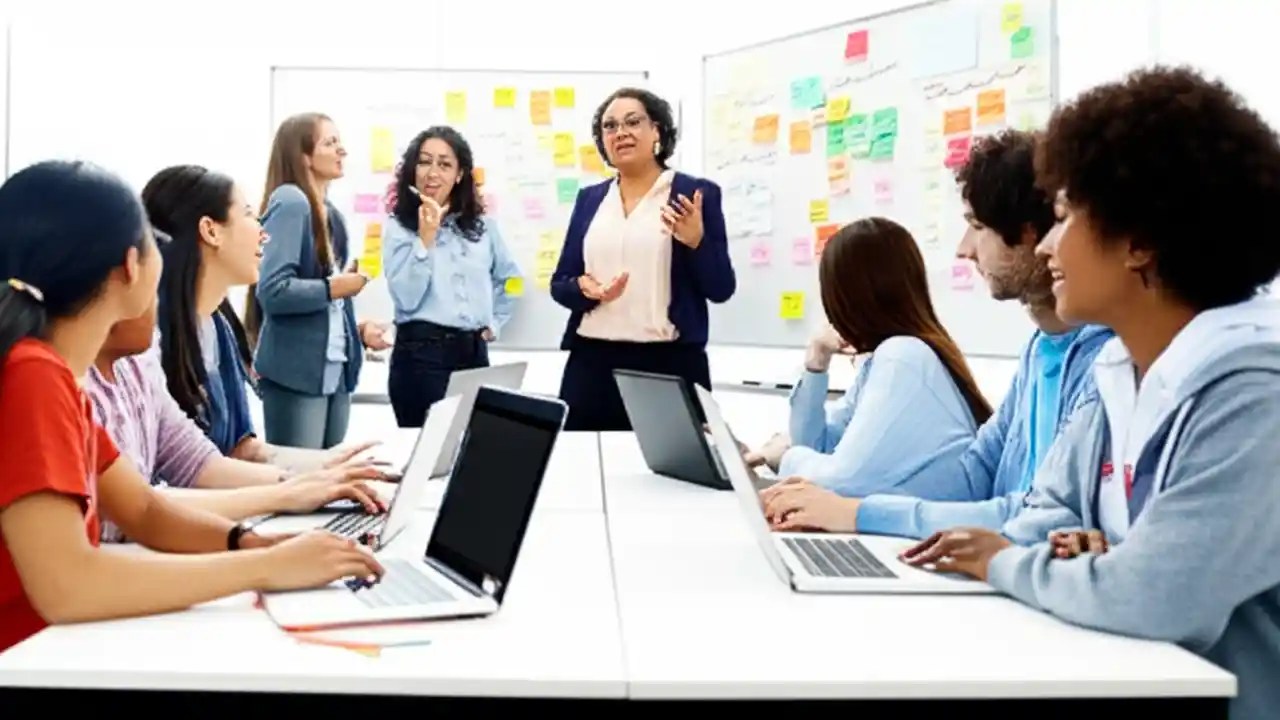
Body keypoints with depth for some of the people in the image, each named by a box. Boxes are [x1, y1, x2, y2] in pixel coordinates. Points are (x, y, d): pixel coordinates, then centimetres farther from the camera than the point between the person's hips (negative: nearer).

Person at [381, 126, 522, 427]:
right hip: (421, 354, -4)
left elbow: (509, 278, 24)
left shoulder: (481, 224, 10)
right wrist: (426, 238, -15)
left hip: (474, 353, 5)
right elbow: (406, 299, -14)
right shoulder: (398, 227, -2)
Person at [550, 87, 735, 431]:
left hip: (670, 364, -3)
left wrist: (696, 241, -17)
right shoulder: (589, 198, 13)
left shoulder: (697, 194, 1)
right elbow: (559, 283, 13)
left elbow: (721, 290, -1)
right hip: (592, 362, 3)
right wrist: (584, 288, -8)